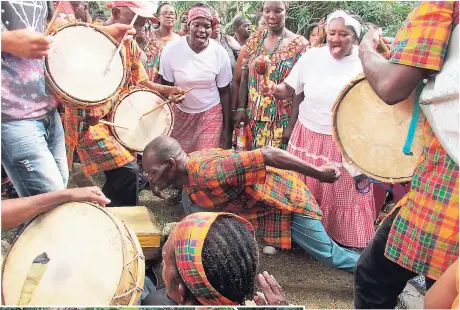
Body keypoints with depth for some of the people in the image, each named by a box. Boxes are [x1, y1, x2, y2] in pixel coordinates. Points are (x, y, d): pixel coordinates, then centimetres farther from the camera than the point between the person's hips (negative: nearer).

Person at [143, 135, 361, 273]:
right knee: (190, 199, 3)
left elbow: (267, 155, -41)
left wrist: (318, 173, -34)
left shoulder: (208, 173, -38)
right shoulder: (189, 162, -9)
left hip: (285, 199, -8)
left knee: (330, 255, 7)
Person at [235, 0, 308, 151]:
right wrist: (241, 109, 0)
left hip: (281, 122, -4)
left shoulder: (299, 45, -7)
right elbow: (244, 78, 8)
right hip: (253, 119, 4)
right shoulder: (254, 40, 5)